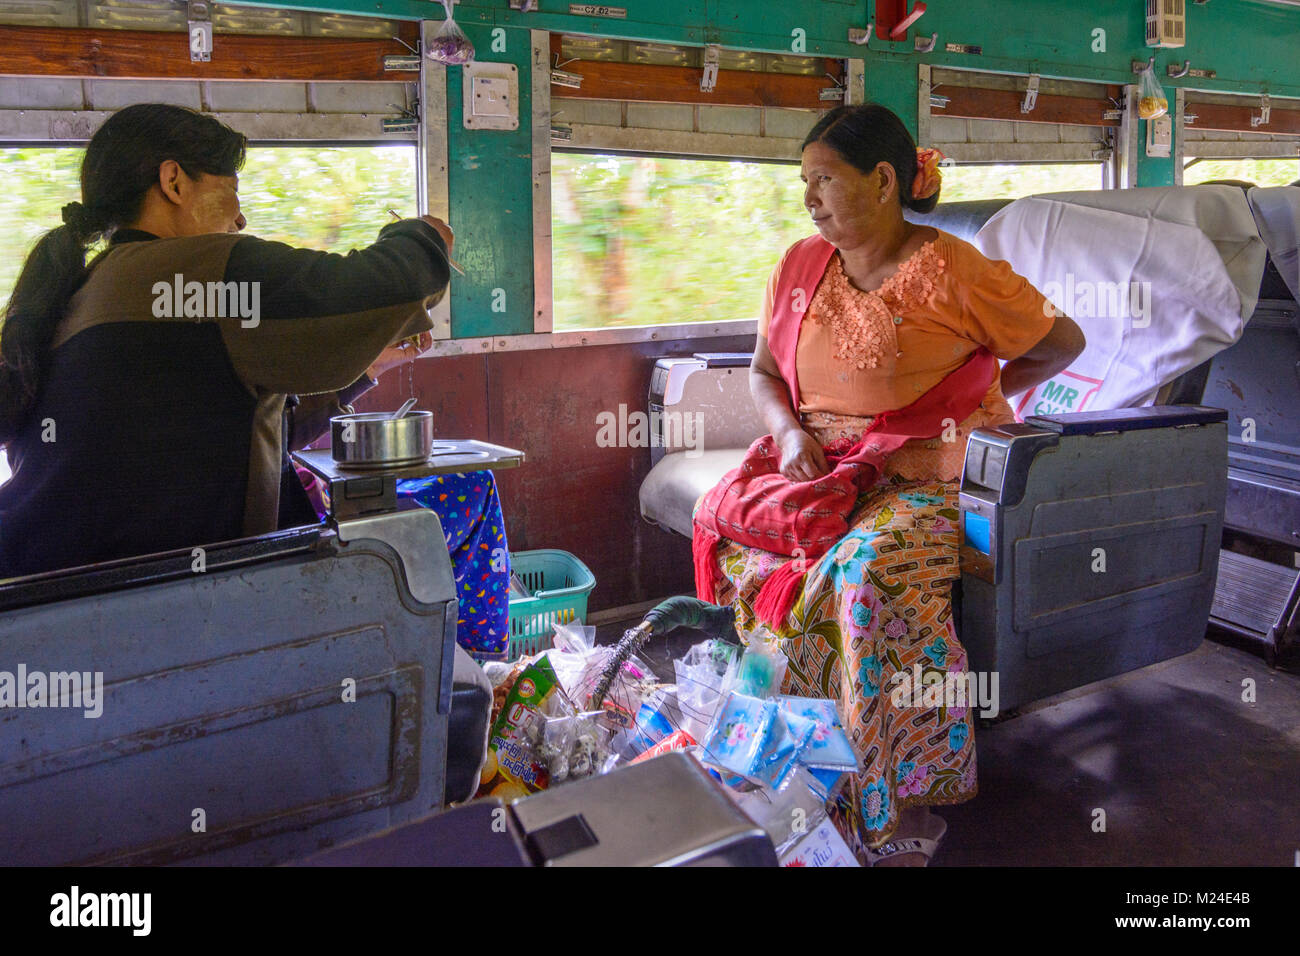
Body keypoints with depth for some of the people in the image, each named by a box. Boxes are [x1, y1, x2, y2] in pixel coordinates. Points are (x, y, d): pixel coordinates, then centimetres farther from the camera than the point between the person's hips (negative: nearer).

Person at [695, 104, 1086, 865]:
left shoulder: (952, 272, -9)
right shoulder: (800, 266, 8)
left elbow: (1063, 343, 1)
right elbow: (764, 373, 15)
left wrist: (971, 405, -1)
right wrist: (791, 431, -5)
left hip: (929, 475, -5)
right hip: (821, 463, 6)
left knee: (872, 568, -34)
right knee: (724, 517, -21)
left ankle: (900, 808, -16)